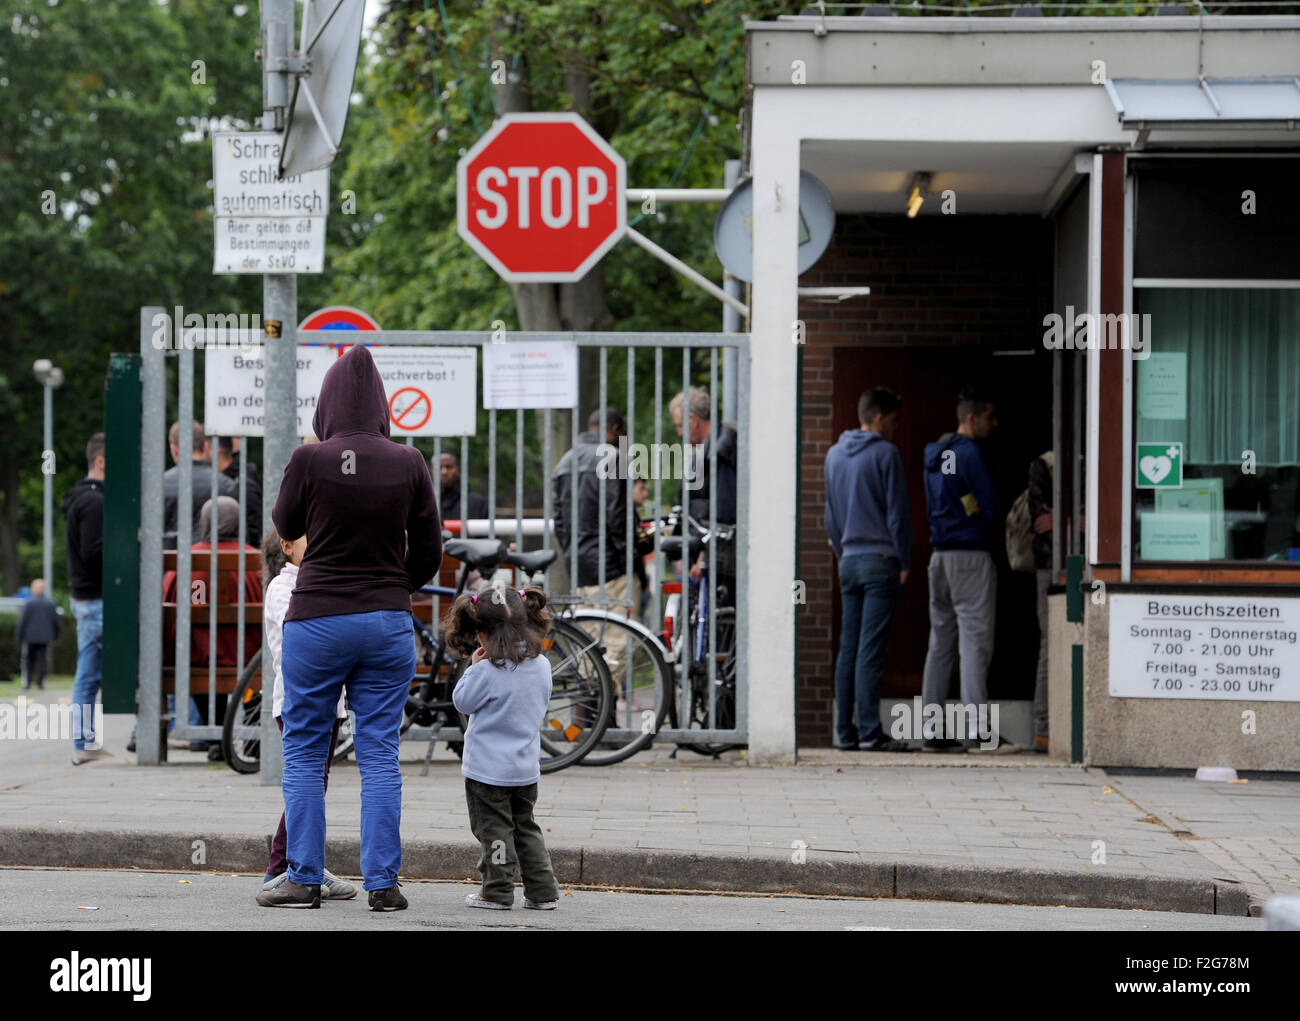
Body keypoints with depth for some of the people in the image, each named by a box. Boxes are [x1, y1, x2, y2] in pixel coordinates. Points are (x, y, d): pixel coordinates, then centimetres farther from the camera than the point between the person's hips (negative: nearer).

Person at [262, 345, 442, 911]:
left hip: (316, 620, -2)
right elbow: (429, 549, 6)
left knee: (303, 753, 8)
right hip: (388, 621, 2)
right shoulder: (408, 463, -2)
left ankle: (304, 879, 8)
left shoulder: (309, 460, -10)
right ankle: (383, 882, 5)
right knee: (380, 755, 6)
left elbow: (286, 526, 8)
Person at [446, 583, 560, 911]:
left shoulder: (486, 672, -20)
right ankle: (542, 891, 14)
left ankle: (498, 891, 5)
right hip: (526, 767, 6)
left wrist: (474, 665, 1)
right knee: (526, 828, 15)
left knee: (494, 829, 3)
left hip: (488, 767, -6)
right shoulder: (541, 665, 0)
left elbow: (462, 702, -6)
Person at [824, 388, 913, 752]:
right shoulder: (885, 453, -8)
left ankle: (845, 731, 8)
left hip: (850, 561, 7)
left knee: (848, 649, 8)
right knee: (871, 651, -9)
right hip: (881, 561, -7)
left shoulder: (834, 454, 13)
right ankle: (870, 732, -10)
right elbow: (897, 513, -9)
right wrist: (904, 563, -2)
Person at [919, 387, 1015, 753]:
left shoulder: (934, 454, 14)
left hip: (939, 555, 8)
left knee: (940, 640, 10)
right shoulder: (968, 453, -12)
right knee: (975, 640, -8)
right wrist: (982, 527, 9)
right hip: (971, 556, -8)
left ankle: (931, 729, 9)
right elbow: (990, 505, -10)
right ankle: (976, 728, -13)